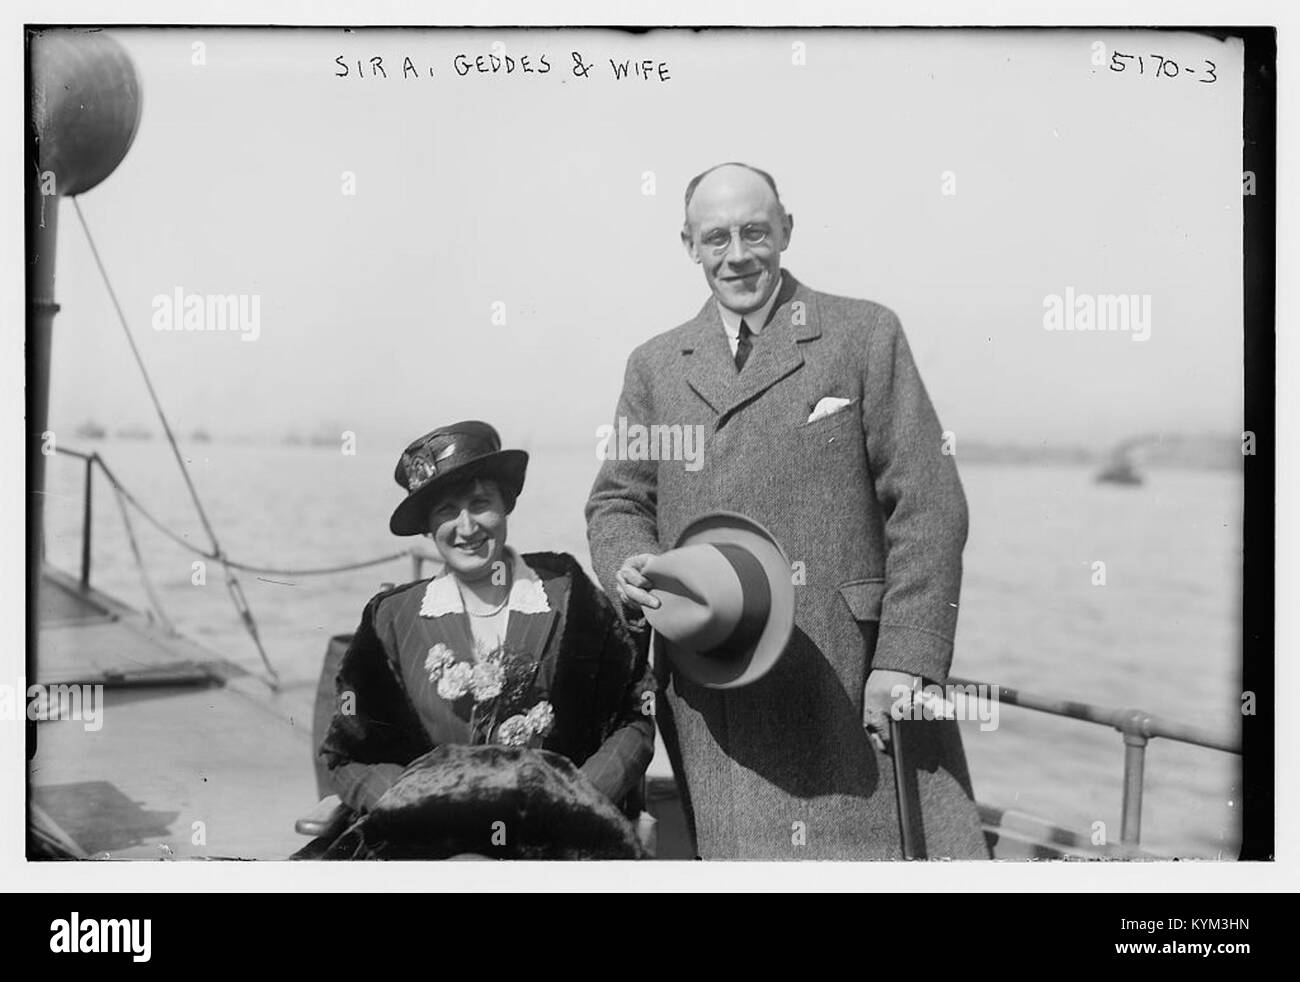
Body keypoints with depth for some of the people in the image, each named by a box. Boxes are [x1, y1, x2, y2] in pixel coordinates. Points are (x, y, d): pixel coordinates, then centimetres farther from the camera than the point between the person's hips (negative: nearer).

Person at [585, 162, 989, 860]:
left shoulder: (866, 333, 4)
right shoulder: (654, 366, 14)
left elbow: (926, 505, -1)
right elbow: (617, 501, 16)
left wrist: (907, 658, -10)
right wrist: (629, 567, -7)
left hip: (861, 680, -2)